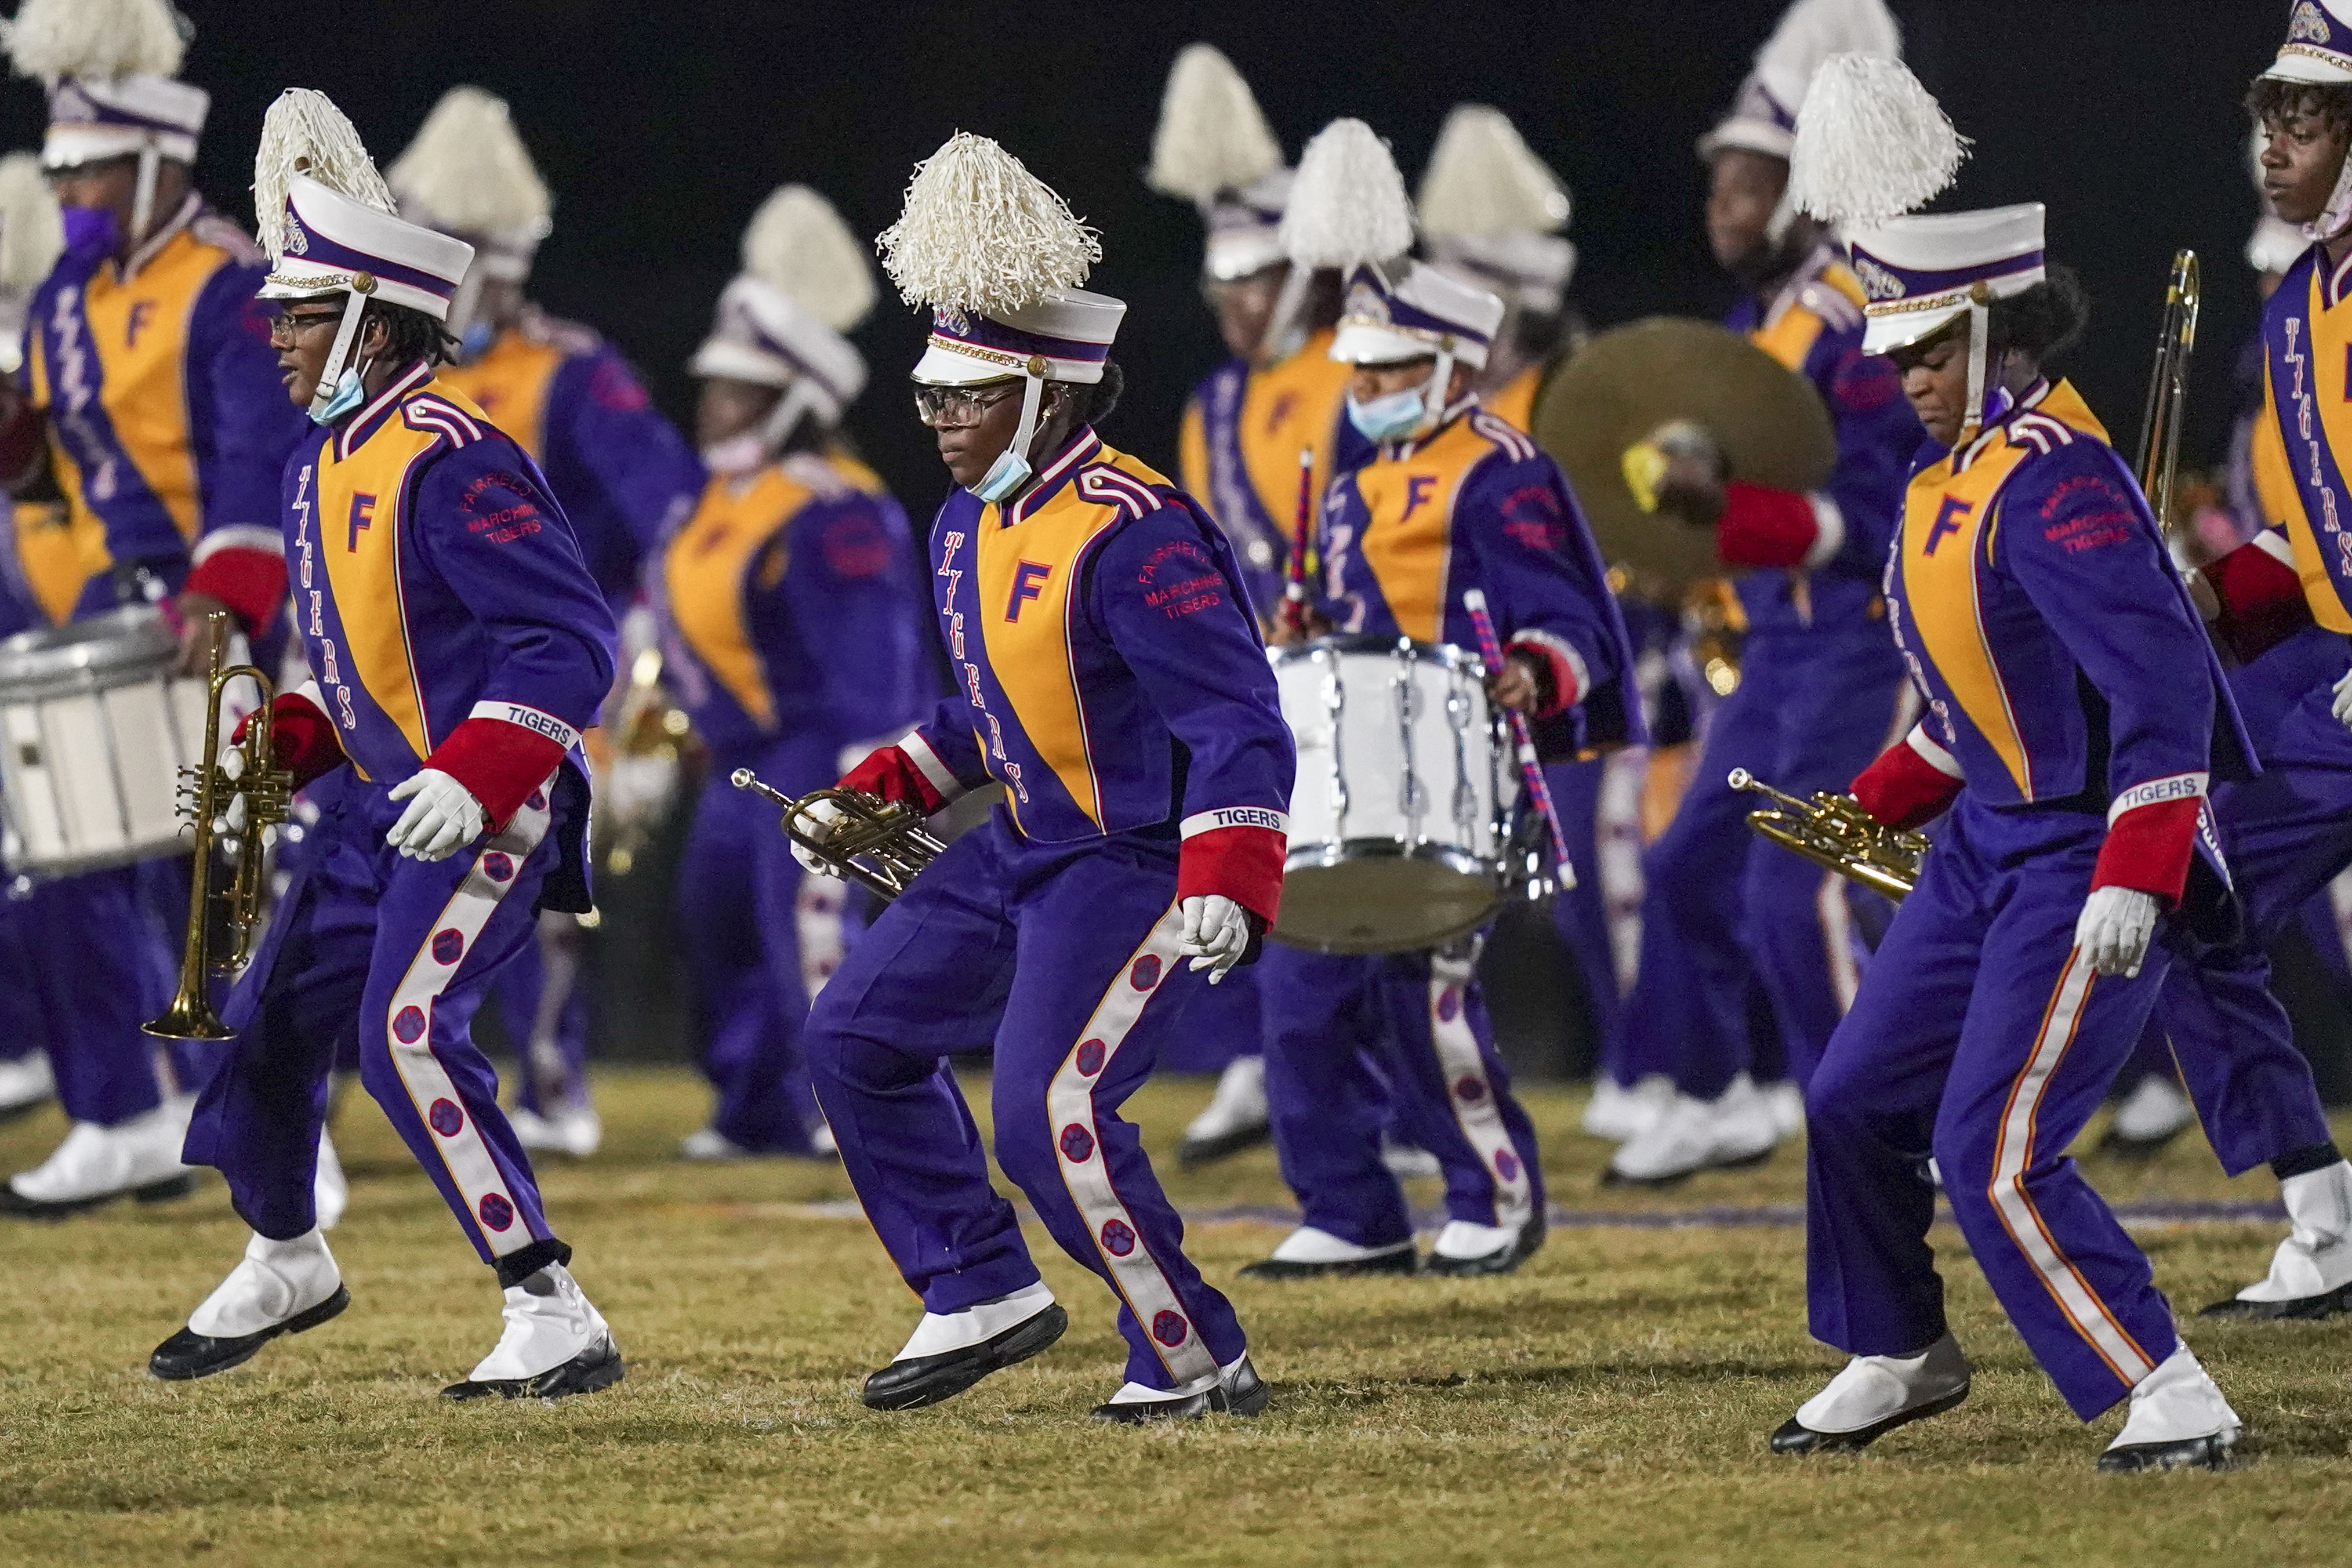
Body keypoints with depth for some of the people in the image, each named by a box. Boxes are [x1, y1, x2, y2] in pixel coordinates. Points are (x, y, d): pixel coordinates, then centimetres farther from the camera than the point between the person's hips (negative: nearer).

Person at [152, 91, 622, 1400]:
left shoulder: (454, 463, -19)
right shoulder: (322, 467, 11)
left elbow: (573, 641, -23)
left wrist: (475, 778, -31)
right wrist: (280, 750, 8)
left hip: (493, 811, -10)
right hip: (380, 802, 10)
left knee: (408, 1031, -24)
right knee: (272, 1021, 16)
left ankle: (556, 1321, -21)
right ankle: (286, 1263, 43)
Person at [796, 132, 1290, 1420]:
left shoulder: (1130, 536, -22)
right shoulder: (968, 529, 7)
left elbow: (1240, 725, -25)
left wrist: (1228, 890, -34)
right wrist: (878, 793, 15)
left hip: (1142, 868, -10)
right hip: (1024, 849, 10)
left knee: (1046, 1110, -21)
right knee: (856, 1032, 13)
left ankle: (1195, 1360, -6)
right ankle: (983, 1297, 22)